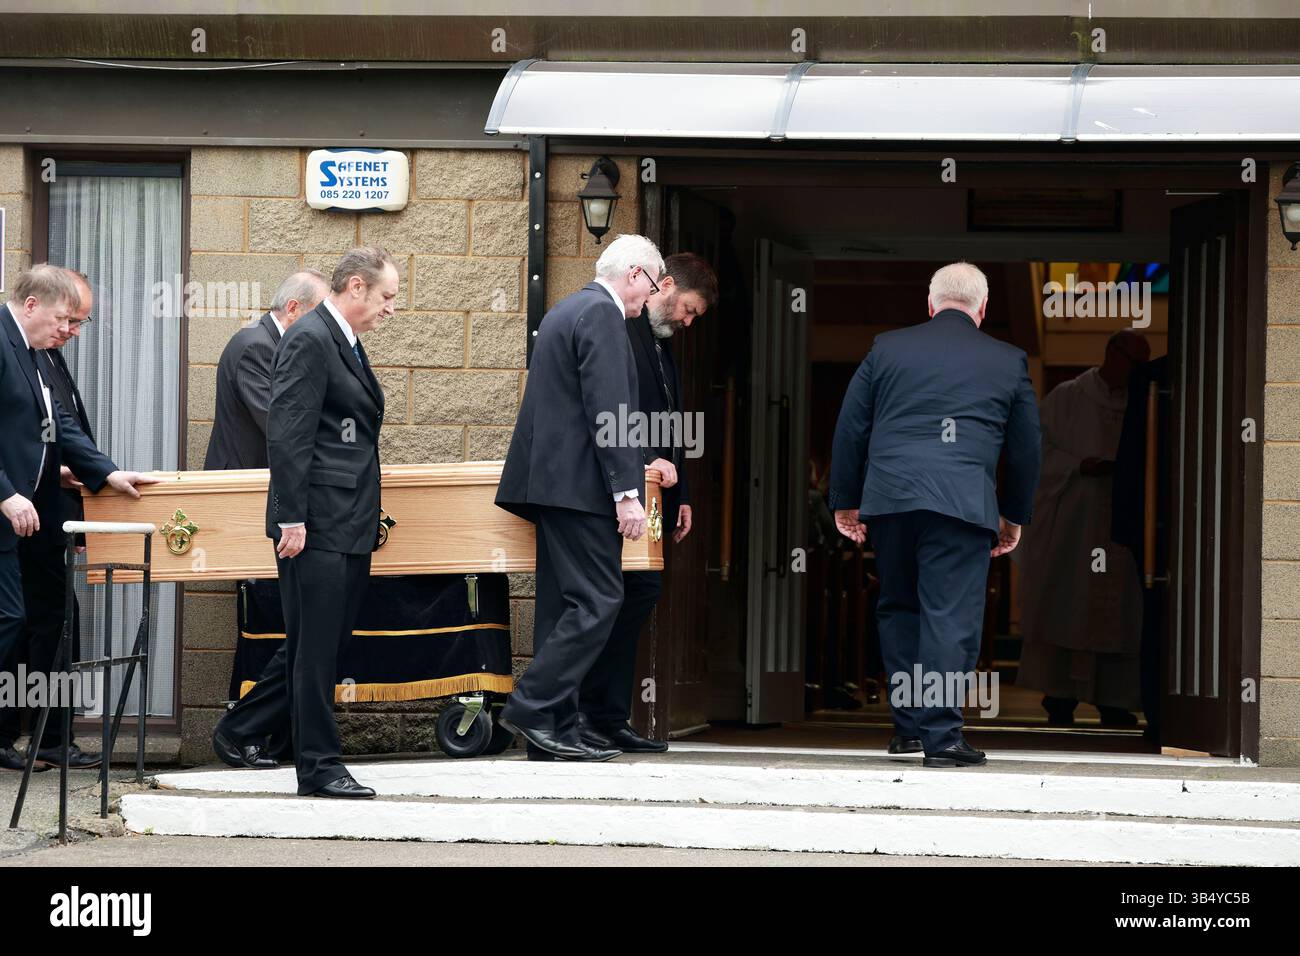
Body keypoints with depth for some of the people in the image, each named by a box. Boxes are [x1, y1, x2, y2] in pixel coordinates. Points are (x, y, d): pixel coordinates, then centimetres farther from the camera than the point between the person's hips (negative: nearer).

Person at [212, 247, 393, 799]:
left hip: (350, 526, 10)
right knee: (315, 647, -3)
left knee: (325, 645, 13)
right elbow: (287, 436, -18)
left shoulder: (344, 343, 18)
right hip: (318, 526, -10)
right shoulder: (309, 340, -12)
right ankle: (319, 767, 1)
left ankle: (239, 732, 24)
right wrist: (291, 520, -22)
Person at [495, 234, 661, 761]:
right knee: (598, 600, -10)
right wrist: (626, 491, -20)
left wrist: (637, 462, 35)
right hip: (580, 483, -10)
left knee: (564, 603, 9)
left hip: (551, 479, 11)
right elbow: (608, 410, -18)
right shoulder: (602, 315, -10)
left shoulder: (566, 311, 21)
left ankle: (555, 733, 8)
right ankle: (531, 707, -13)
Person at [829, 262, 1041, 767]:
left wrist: (845, 500, 20)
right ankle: (941, 734, -9)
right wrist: (1014, 516, 27)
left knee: (898, 610, 16)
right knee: (951, 617, -3)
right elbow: (1026, 447, 16)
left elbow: (849, 429, 12)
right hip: (964, 500, -2)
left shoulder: (886, 348, 12)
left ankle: (908, 726, 20)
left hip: (889, 496, 2)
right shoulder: (1008, 361, 10)